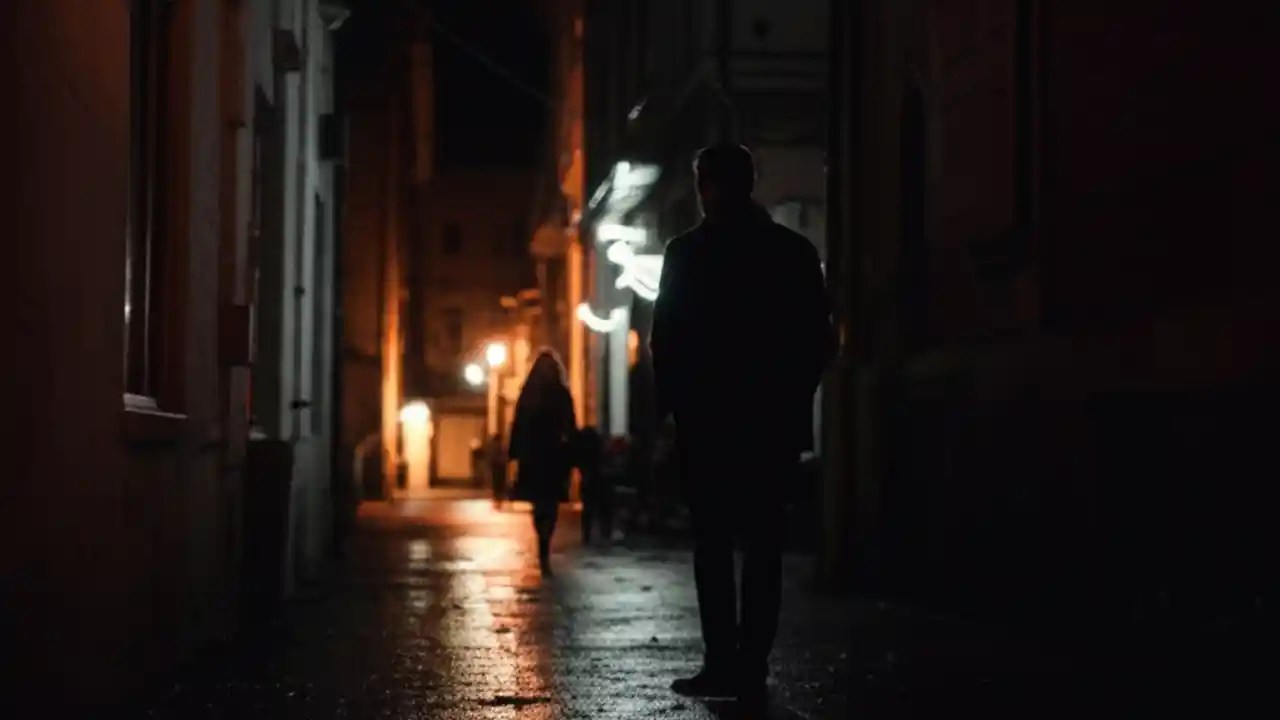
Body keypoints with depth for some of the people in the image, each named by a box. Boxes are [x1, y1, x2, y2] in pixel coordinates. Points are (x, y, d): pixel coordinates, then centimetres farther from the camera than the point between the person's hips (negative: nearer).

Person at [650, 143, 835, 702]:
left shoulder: (686, 252, -4)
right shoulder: (794, 251, 5)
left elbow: (665, 339, -6)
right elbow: (820, 338, 5)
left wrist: (668, 403, 5)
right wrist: (792, 395, 15)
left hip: (707, 417, -3)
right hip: (775, 418, 3)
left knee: (713, 543, 2)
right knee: (763, 541, 5)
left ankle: (723, 663, -4)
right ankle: (753, 665, 1)